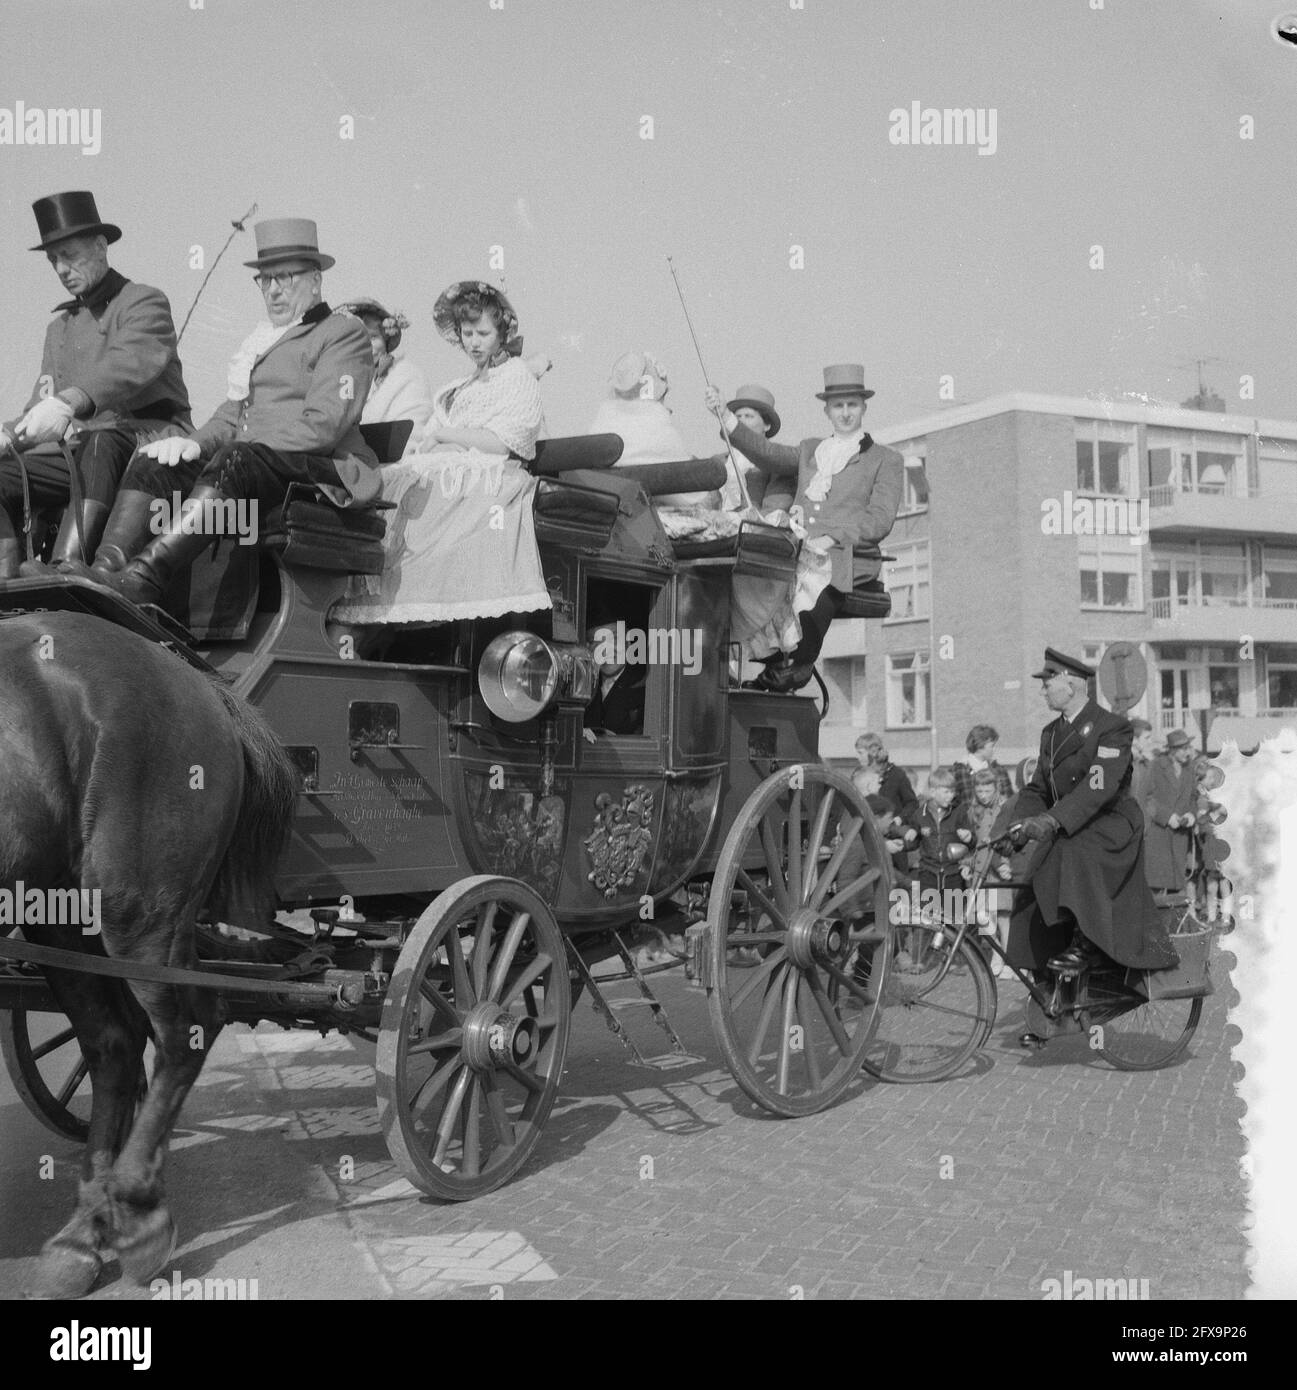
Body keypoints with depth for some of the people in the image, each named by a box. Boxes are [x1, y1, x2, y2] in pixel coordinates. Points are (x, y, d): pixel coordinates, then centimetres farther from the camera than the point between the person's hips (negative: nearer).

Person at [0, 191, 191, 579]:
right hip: (76, 453, 7)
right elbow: (41, 409, 20)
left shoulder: (145, 302, 3)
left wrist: (69, 401, -38)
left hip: (149, 441, -7)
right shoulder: (60, 327, 27)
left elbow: (133, 364, -20)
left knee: (99, 441, -39)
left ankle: (65, 566, -54)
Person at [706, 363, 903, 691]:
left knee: (810, 580, -36)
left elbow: (880, 519, 1)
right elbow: (768, 454, 14)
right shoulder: (809, 450, 29)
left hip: (844, 557, -4)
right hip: (798, 550, 4)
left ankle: (796, 666, -21)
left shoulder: (885, 460, 14)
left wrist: (830, 538, -14)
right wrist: (725, 416, 2)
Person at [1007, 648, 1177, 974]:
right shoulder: (1051, 733, 14)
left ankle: (1086, 942, -29)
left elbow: (1099, 785, -26)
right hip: (1066, 833, 7)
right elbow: (1036, 788, 11)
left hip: (1111, 827, -7)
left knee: (1072, 853, -38)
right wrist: (1029, 819, -14)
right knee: (1030, 900, -9)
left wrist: (1052, 819, -38)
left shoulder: (1112, 727, -11)